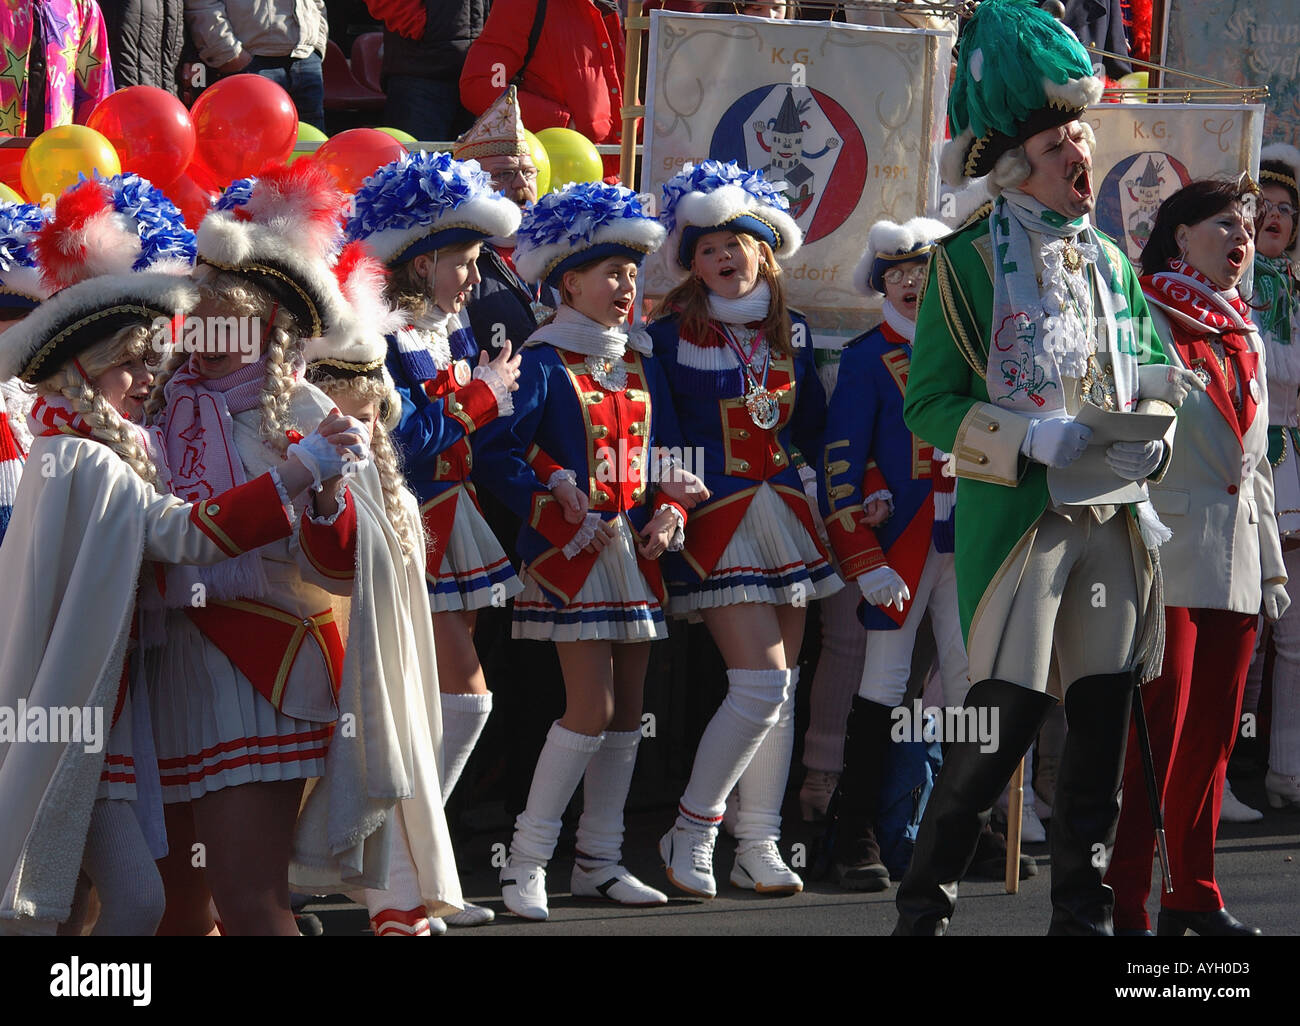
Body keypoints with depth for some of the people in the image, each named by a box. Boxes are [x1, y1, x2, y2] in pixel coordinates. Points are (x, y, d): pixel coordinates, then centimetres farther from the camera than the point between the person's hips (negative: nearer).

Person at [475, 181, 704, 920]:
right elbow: (499, 454, -15)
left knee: (628, 710, 7)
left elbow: (668, 455, 17)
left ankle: (601, 862, 14)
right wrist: (563, 513, -21)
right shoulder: (544, 365, -7)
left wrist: (670, 512, -2)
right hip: (572, 554, -7)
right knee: (593, 706, -14)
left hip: (637, 552, 7)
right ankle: (527, 863, -9)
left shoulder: (641, 363, 14)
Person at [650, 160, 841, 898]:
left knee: (781, 689, 5)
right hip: (719, 523, -6)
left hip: (785, 514, 6)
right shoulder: (671, 337, -5)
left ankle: (760, 846, 11)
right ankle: (692, 832, -1)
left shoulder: (792, 333, 9)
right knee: (761, 684, -14)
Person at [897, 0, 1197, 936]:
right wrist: (1039, 441, -18)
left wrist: (1149, 443, 2)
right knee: (1009, 708, -9)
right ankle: (928, 899, 4)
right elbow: (929, 404, -7)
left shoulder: (1108, 260, 14)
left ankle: (1083, 908, 14)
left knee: (1105, 707, 6)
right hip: (1020, 515, -6)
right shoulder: (970, 262, -4)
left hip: (1116, 516, 6)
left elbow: (1155, 380, 24)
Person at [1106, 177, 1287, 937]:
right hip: (1167, 549, -7)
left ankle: (1194, 895, 17)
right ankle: (1126, 905, -9)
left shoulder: (1247, 338, 18)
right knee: (1157, 727, -10)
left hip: (1235, 563, 7)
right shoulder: (1144, 318, -3)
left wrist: (1271, 562, 20)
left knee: (1214, 733, 9)